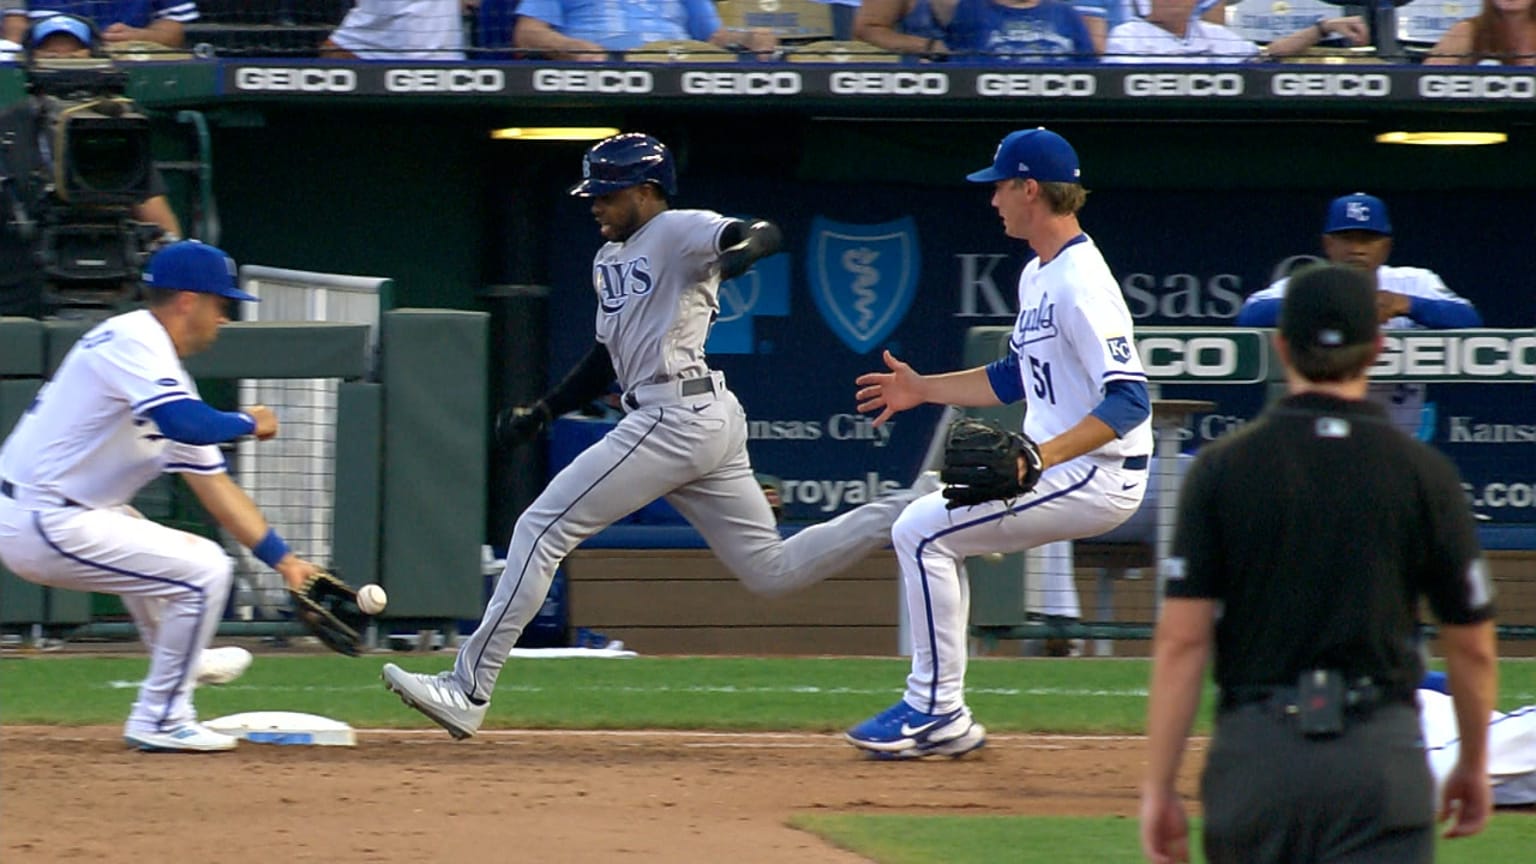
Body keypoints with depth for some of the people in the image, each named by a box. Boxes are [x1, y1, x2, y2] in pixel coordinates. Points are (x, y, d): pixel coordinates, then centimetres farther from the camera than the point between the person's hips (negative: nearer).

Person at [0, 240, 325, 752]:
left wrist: (282, 559, 15)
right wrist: (248, 422, -9)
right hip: (43, 525, -11)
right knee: (205, 571, -11)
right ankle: (160, 720, -1)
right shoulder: (132, 340, -13)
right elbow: (187, 424, -29)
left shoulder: (166, 373, 16)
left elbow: (212, 482, 18)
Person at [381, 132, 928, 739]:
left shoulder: (679, 232, -5)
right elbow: (609, 361, 30)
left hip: (678, 414, -11)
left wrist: (739, 251, -45)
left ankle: (469, 690, -9)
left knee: (541, 530, -9)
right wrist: (540, 415, 23)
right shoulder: (610, 260, 23)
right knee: (772, 571, 10)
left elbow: (765, 235, -21)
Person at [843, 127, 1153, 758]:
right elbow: (1015, 377, 26)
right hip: (1054, 468, 11)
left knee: (924, 532, -14)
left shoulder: (1081, 285, -20)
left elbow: (1128, 399, -27)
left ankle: (937, 708, -8)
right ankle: (940, 720, 12)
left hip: (1095, 475, -11)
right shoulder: (1038, 276, 14)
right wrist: (923, 389, 23)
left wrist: (1043, 456, -34)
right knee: (928, 529, 14)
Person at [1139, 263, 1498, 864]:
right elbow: (1472, 646, 6)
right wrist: (1473, 763, 22)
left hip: (1250, 753, 1)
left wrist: (1159, 786, -1)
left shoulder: (1222, 468, 0)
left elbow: (1181, 640, -4)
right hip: (1380, 760, -1)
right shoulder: (1423, 474, 1)